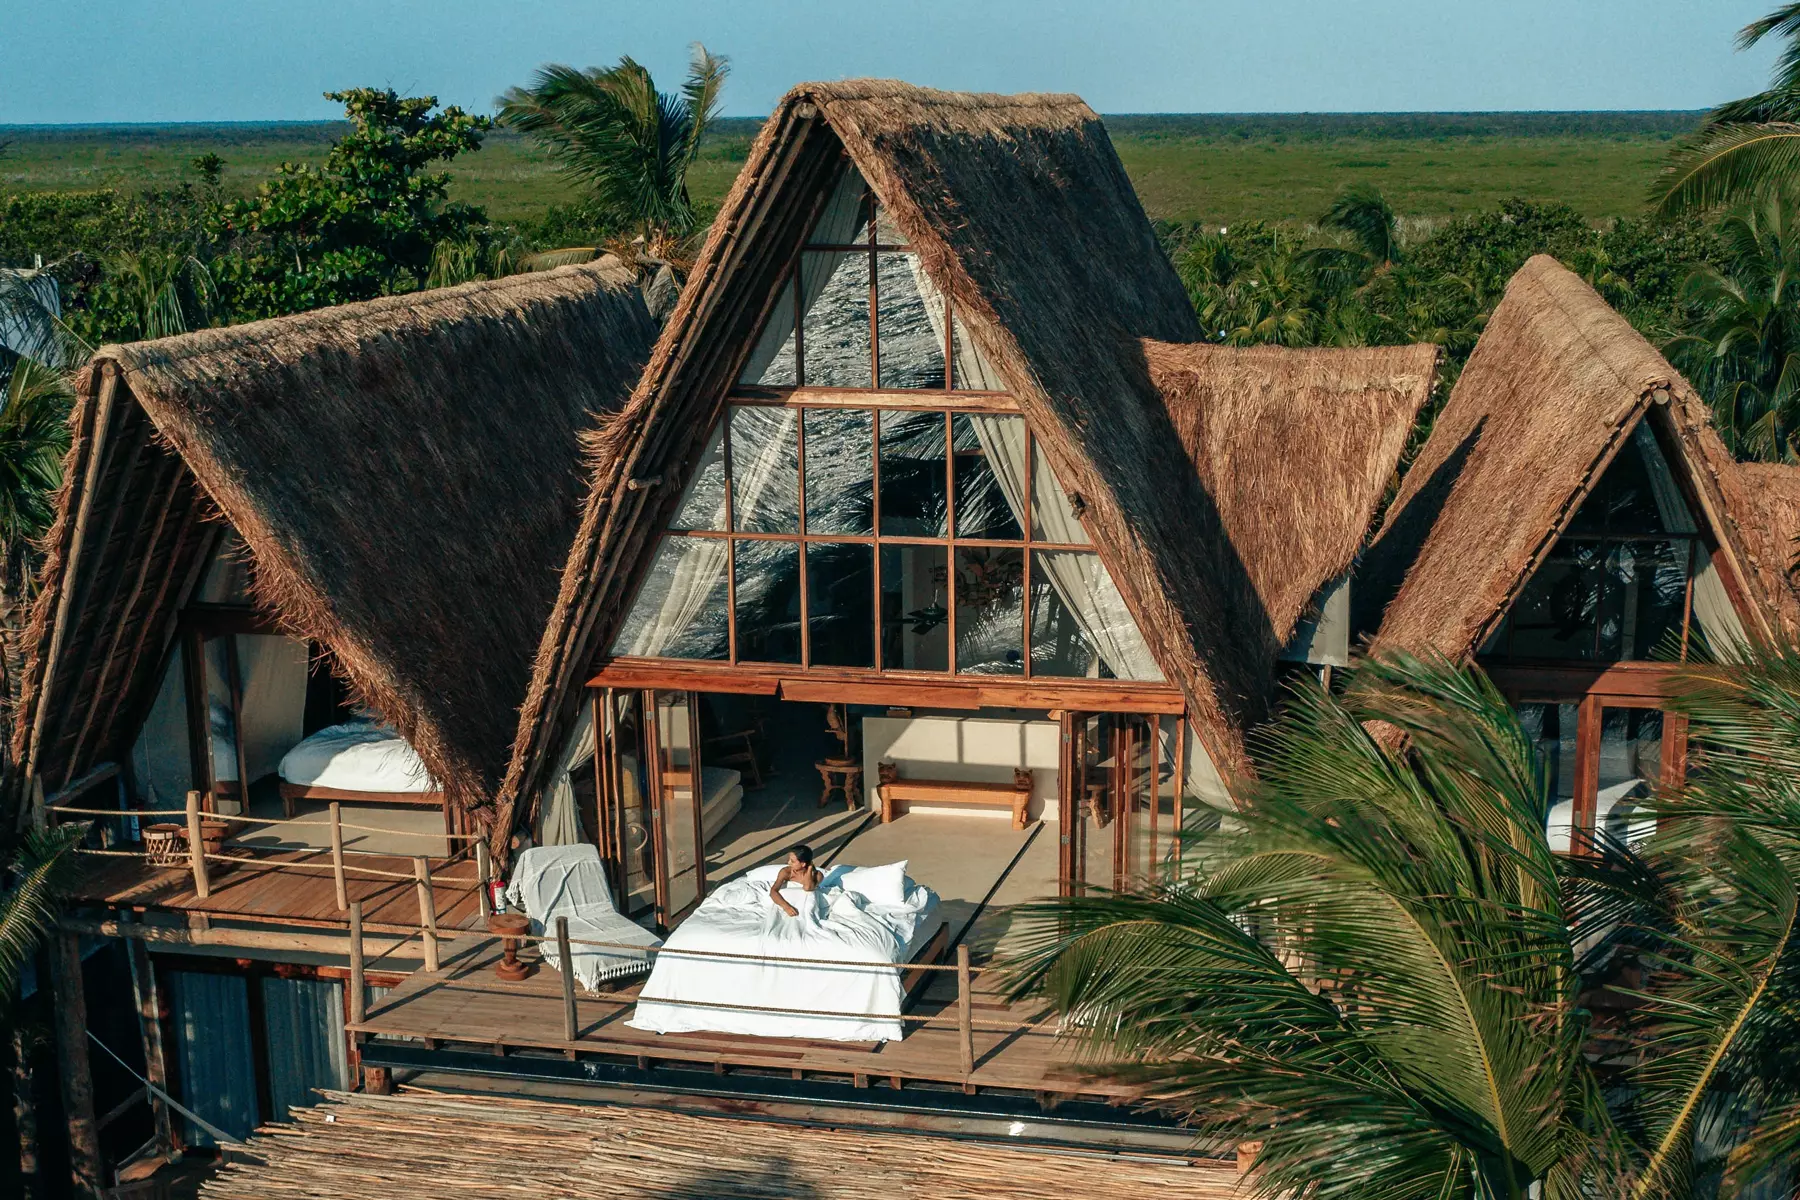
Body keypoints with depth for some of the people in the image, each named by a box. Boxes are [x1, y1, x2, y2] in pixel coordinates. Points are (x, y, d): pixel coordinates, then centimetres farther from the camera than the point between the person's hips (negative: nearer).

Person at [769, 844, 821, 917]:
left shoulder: (817, 875, -13)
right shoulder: (786, 872, -10)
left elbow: (808, 888, -32)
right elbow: (773, 891, -20)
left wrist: (810, 868, -21)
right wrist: (786, 906, -37)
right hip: (789, 905, 1)